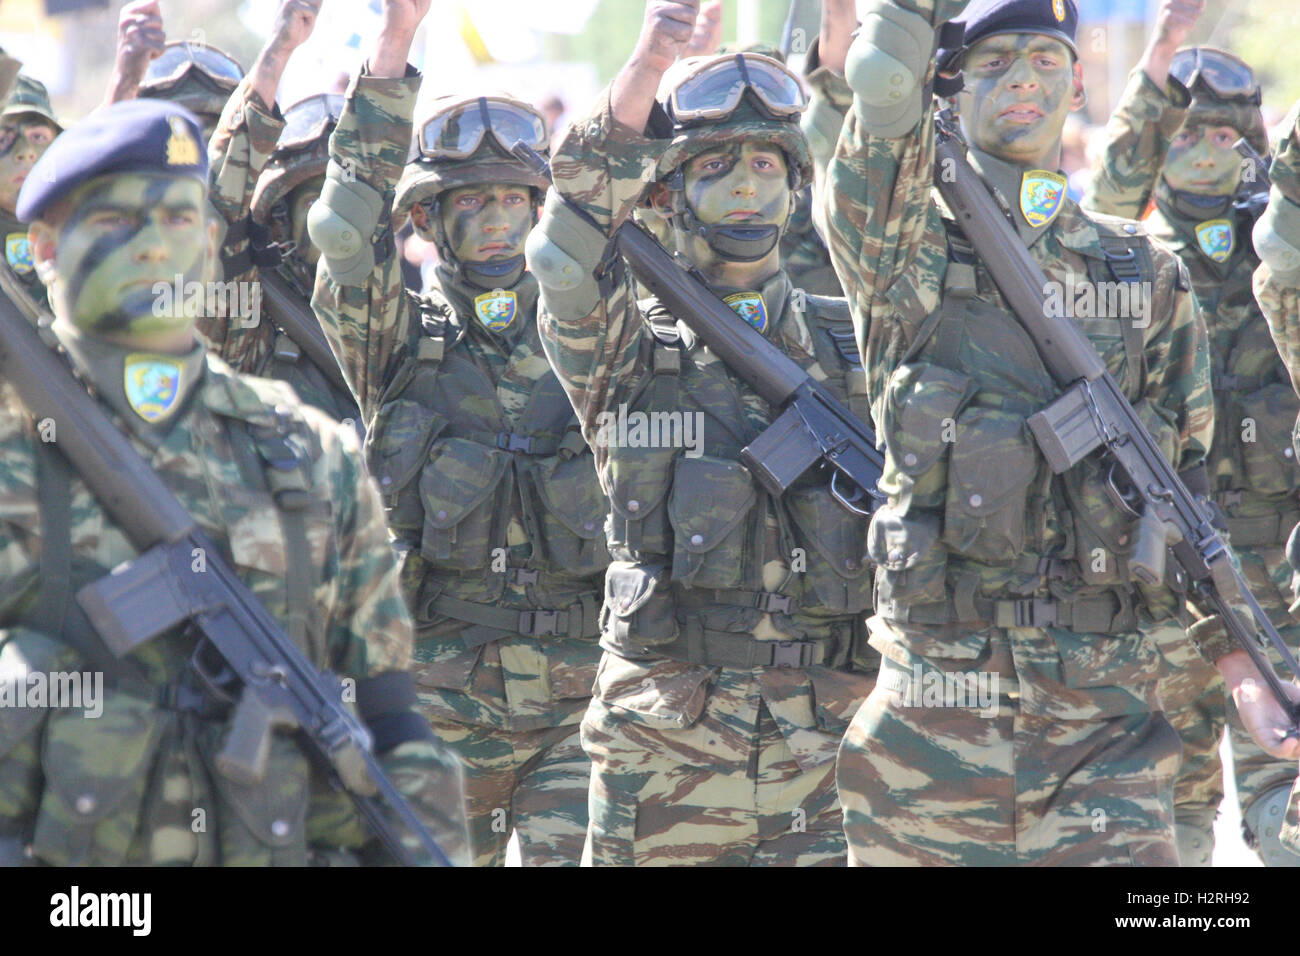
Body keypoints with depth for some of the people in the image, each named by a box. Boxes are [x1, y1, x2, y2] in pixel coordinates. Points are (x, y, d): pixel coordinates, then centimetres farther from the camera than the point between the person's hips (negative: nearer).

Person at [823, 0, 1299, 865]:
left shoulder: (1152, 279, 12)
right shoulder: (906, 257, 4)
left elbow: (1187, 486, 15)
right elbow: (884, 81, -15)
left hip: (1107, 726, 2)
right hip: (933, 720, -2)